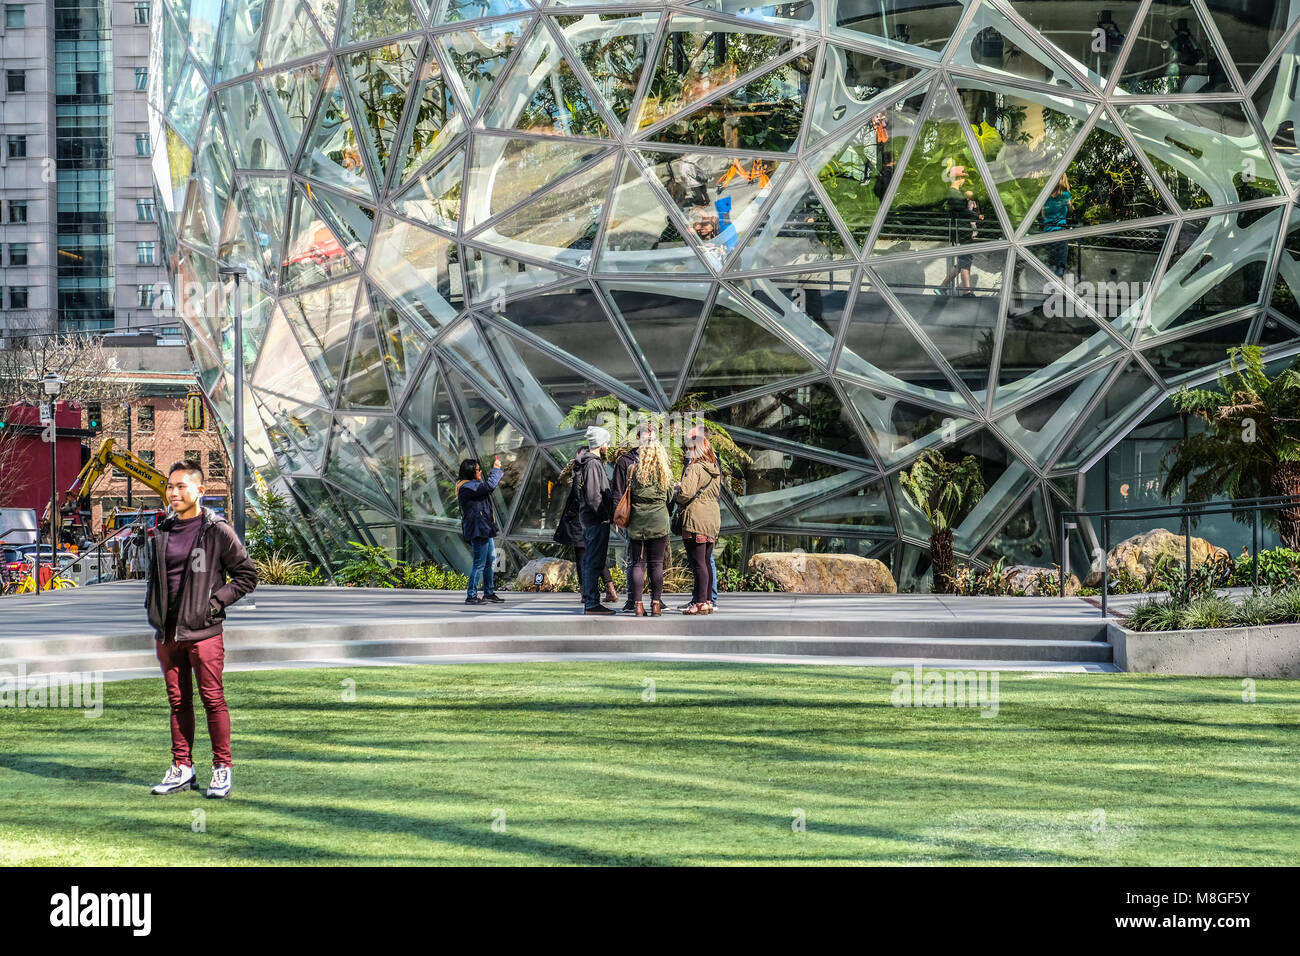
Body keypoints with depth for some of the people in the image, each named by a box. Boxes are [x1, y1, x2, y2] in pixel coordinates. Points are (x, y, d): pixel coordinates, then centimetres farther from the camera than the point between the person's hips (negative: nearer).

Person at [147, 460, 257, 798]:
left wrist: (216, 601, -9)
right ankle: (182, 768, 16)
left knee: (213, 699, -2)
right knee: (178, 701, 9)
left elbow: (247, 574, -2)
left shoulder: (217, 530, -5)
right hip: (167, 631, 5)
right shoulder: (162, 531, 11)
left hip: (203, 631, -5)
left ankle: (222, 768, 6)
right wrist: (153, 608, 11)